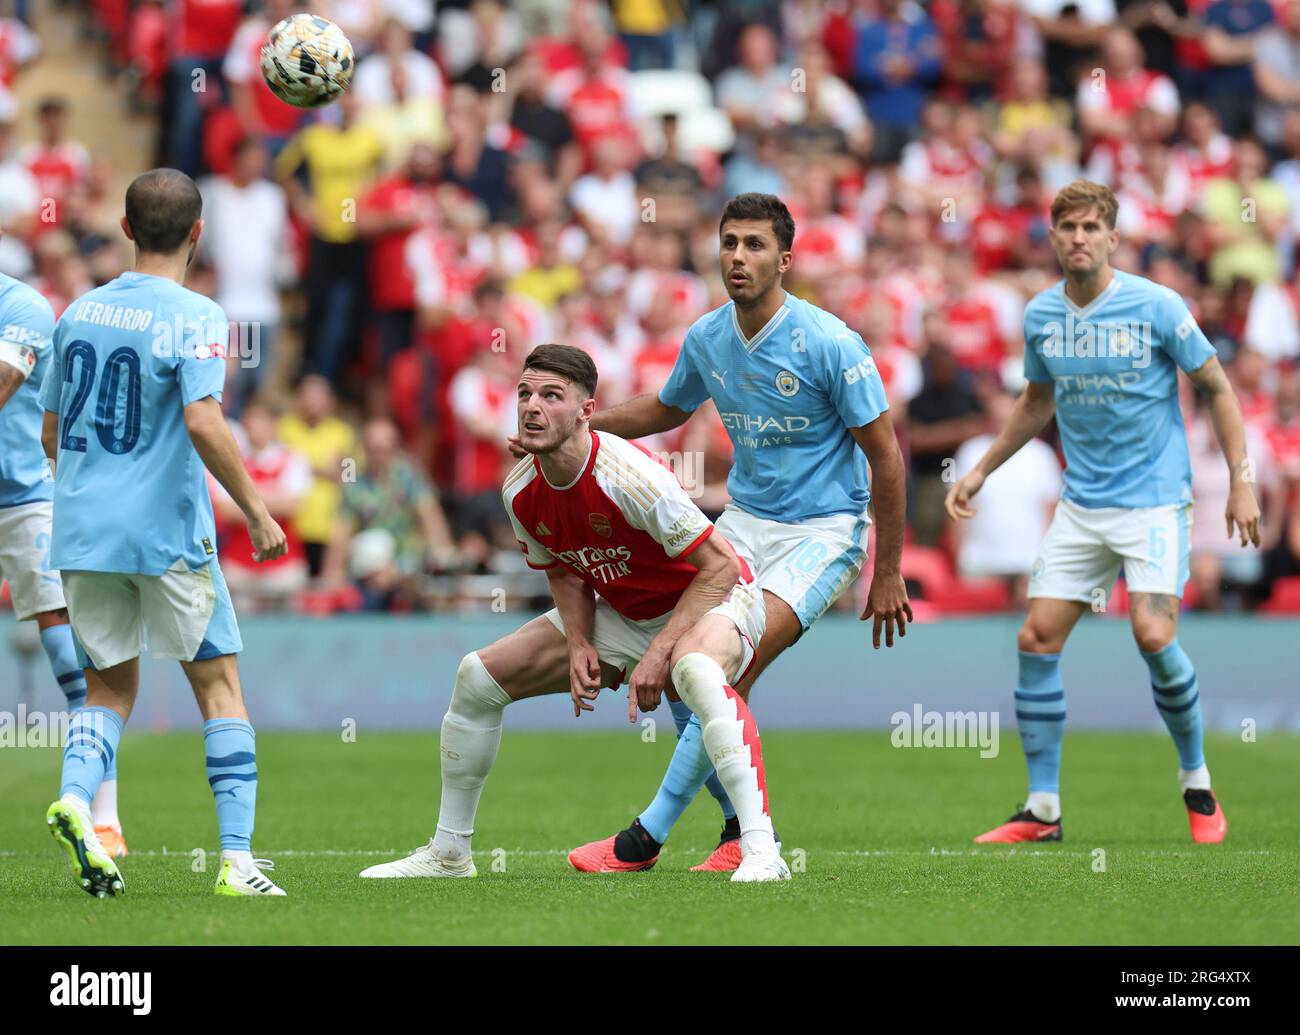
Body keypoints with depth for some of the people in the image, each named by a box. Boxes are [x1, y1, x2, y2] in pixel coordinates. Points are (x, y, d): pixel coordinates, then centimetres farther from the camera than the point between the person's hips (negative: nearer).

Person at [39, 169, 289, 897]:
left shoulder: (80, 312, 8)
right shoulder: (194, 317, -10)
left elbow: (51, 432, 15)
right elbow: (203, 422, -23)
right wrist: (257, 509, -15)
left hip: (84, 534, 5)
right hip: (167, 532, -5)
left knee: (110, 688, 14)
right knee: (221, 687, 6)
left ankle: (75, 798, -13)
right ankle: (238, 859, 1)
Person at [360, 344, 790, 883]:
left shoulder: (629, 475, -31)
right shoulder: (521, 492, -10)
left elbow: (720, 564, -27)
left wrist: (660, 652, -29)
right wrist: (579, 646, -10)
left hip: (712, 600, -8)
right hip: (622, 612, 8)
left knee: (696, 670, -43)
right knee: (477, 675, 3)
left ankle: (760, 852, -46)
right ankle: (449, 853, 17)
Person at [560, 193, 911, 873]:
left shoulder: (828, 343, -17)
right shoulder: (706, 338, 0)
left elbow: (886, 456, -10)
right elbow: (667, 409, 23)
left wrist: (887, 574, -9)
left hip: (820, 530, -6)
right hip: (743, 522, 6)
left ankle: (647, 839, -13)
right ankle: (744, 830, 10)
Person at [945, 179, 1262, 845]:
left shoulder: (1156, 307, -10)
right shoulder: (1040, 316, 3)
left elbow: (1216, 389, -1)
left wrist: (1241, 480, -6)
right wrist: (981, 470, 19)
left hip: (1153, 499, -5)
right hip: (1080, 507, 5)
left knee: (1153, 636, -19)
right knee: (1037, 639, -5)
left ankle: (1197, 787, 3)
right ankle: (1042, 809, 5)